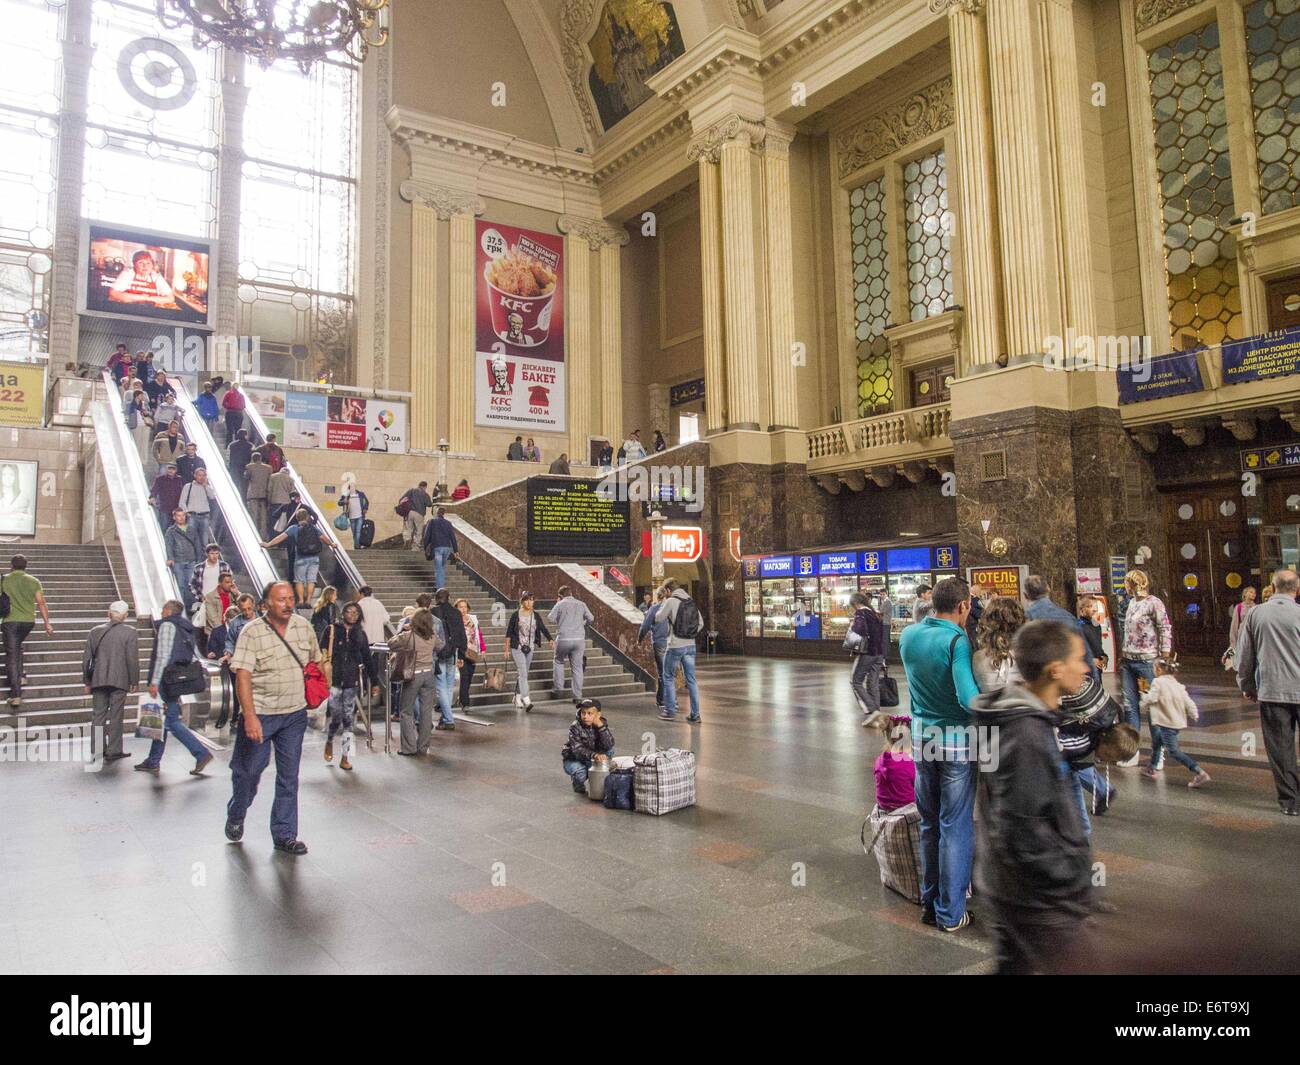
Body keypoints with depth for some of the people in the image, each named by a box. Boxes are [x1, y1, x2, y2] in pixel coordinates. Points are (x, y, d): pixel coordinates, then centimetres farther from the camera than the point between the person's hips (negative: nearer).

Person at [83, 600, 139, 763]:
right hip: (119, 680, -3)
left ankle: (97, 749, 12)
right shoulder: (130, 632, -4)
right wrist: (134, 681, 1)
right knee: (116, 715, 2)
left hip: (98, 680, 3)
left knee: (98, 714, 10)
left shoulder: (96, 631, 9)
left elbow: (86, 658, 10)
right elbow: (132, 659, -7)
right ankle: (113, 751, 3)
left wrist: (87, 682, 17)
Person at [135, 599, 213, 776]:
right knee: (163, 720, 15)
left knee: (171, 721, -8)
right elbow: (190, 657, 17)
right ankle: (153, 762, 20)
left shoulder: (167, 625, -7)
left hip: (168, 680, -9)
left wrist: (154, 681, -17)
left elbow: (163, 655, -16)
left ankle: (201, 753, -14)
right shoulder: (186, 629, 18)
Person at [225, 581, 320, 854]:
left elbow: (316, 660, 19)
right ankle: (236, 816, 39)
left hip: (295, 714, 4)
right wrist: (249, 716, -26)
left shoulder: (303, 626, 3)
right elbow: (242, 675, -18)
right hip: (259, 714, -3)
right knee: (248, 770, 10)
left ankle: (284, 835, 18)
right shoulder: (252, 632, -11)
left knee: (289, 776, 7)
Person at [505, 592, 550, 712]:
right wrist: (507, 649, -4)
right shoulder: (516, 615, -5)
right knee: (522, 673, -14)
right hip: (517, 648, -4)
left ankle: (517, 697, 28)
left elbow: (543, 629, 1)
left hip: (530, 649, 4)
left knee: (522, 674, 13)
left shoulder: (536, 615, 6)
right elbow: (508, 633, -2)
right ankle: (526, 701, -22)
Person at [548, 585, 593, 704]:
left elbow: (550, 618, 1)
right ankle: (578, 696, 6)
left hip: (564, 638, -2)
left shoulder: (560, 604, -1)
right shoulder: (581, 604, 8)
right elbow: (591, 618, 10)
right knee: (577, 667, 7)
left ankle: (558, 688, 16)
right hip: (579, 638, 2)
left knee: (559, 662, 21)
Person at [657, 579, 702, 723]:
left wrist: (663, 602, 10)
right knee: (691, 680, 8)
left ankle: (670, 711, 13)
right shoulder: (692, 601, 7)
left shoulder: (671, 601, -10)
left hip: (675, 646, -5)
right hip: (691, 646, 5)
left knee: (669, 678, 10)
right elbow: (700, 623, 11)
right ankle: (695, 715, 7)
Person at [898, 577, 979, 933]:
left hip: (921, 736, 6)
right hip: (956, 740, -6)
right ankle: (951, 913, 15)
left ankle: (929, 902, 28)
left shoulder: (908, 635, 1)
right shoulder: (957, 640, -18)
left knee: (929, 824, 18)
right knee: (955, 827, 6)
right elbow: (968, 698, -25)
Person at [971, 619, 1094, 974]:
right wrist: (1074, 884, -16)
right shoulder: (1027, 737, -26)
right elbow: (1022, 831, -26)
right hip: (1038, 900, -10)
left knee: (1014, 964, 20)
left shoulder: (1019, 718, 4)